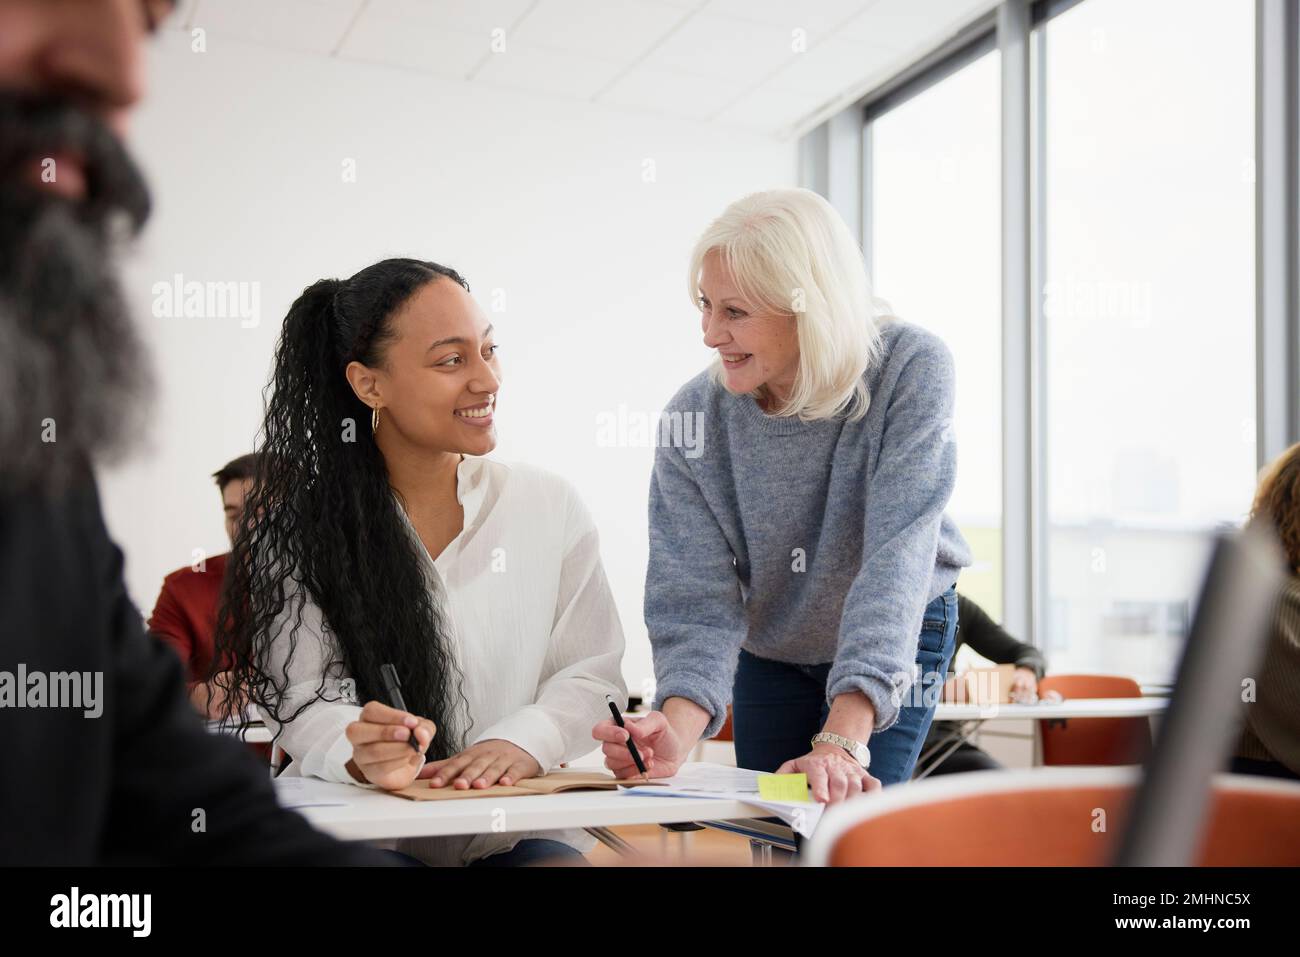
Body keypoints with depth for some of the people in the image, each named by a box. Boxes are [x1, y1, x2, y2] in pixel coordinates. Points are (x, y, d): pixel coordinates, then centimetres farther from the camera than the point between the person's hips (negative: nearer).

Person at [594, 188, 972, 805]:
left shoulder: (911, 369, -28)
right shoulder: (694, 416, -22)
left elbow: (897, 553, -36)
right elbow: (696, 596, -24)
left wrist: (843, 741, -46)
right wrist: (679, 729, -44)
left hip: (898, 645, -2)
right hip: (769, 654, 3)